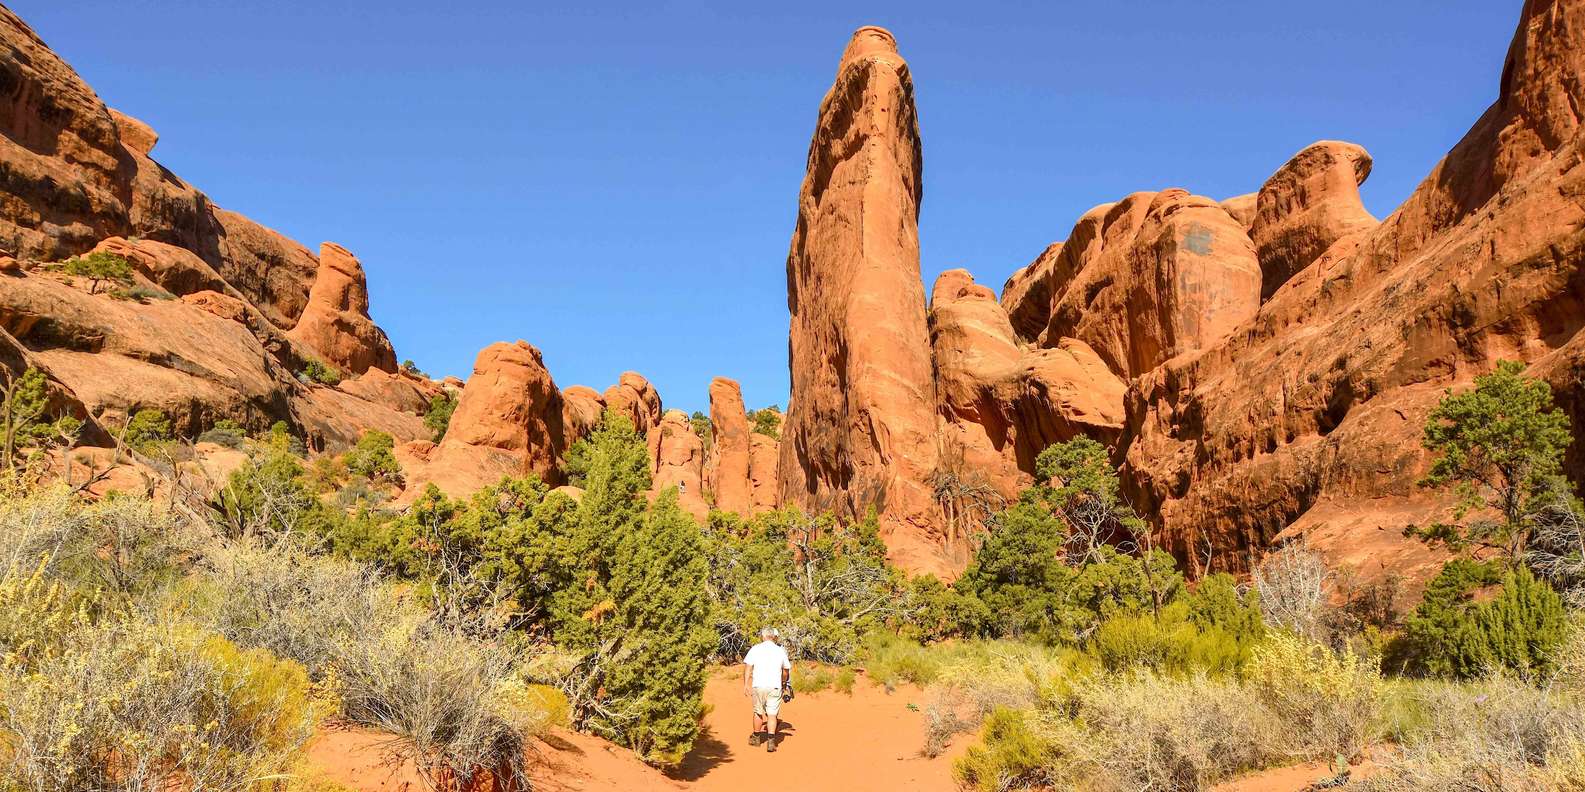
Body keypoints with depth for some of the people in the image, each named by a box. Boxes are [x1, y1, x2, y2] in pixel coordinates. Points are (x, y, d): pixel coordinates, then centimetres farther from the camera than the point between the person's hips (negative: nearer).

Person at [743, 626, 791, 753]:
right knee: (772, 714, 0)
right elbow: (786, 670, 16)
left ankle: (756, 737, 30)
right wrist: (783, 682, 33)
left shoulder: (755, 649, 2)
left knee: (758, 712, 16)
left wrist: (746, 685, -5)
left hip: (758, 685, 0)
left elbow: (748, 667, -6)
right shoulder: (780, 651, 7)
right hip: (775, 686, 0)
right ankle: (771, 740, -14)